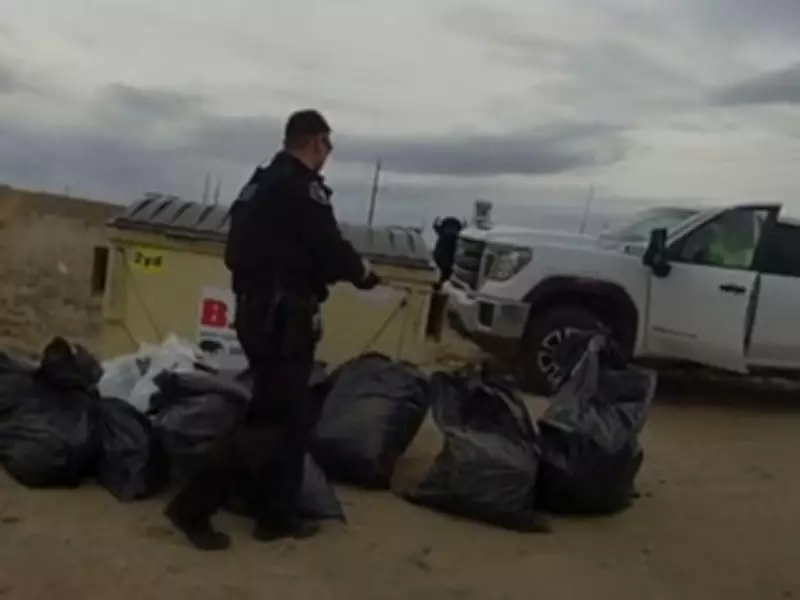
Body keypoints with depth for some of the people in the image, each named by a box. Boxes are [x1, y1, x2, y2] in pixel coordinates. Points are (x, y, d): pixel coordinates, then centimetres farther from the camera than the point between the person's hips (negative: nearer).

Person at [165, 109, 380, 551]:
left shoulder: (259, 184, 16)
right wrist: (363, 273, 6)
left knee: (292, 415, 15)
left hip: (256, 311, 10)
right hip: (283, 317, -10)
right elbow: (331, 250, -15)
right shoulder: (303, 187, -12)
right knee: (272, 419, -3)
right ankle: (193, 507, -2)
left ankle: (277, 515, 21)